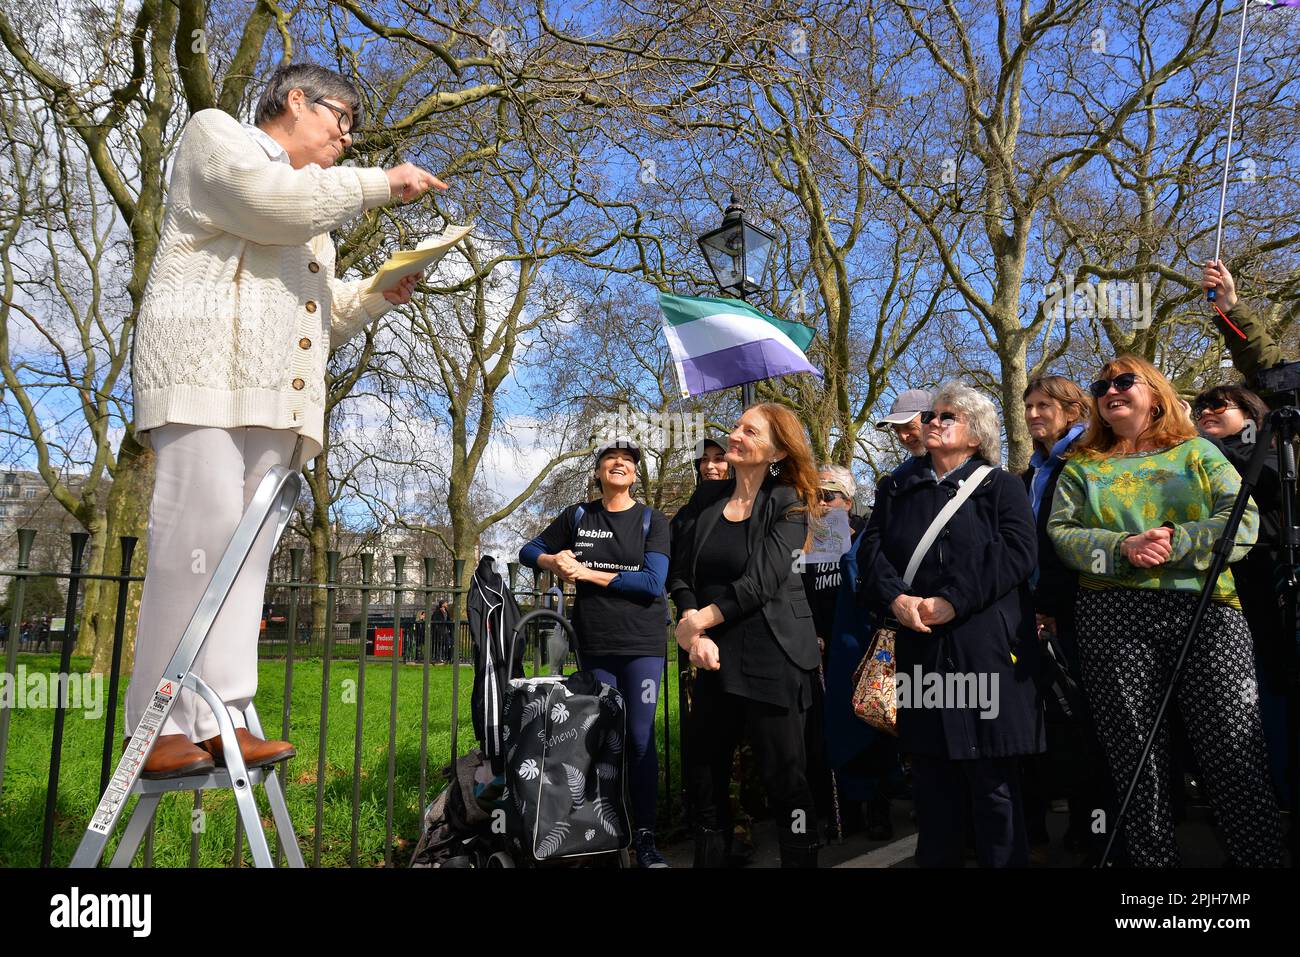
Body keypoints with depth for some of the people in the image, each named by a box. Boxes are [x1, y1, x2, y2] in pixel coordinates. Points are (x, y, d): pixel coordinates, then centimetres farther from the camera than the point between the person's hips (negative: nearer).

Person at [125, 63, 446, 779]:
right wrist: (380, 183, -1)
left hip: (276, 397, 8)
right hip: (207, 372, -7)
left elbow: (322, 317, 35)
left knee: (248, 553, -4)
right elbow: (267, 198, -8)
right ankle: (160, 729, -14)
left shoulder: (313, 216, 35)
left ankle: (217, 719, -7)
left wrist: (380, 295, 17)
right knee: (199, 538, -17)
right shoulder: (215, 133, 14)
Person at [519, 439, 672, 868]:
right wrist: (554, 562, -9)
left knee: (640, 737, -3)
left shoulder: (652, 520, -2)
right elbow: (529, 551, 14)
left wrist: (587, 573, -14)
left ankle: (645, 838, 5)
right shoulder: (577, 516, 6)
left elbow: (652, 581, -13)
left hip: (642, 643, -2)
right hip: (594, 643, 2)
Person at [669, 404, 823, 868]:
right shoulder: (705, 498, 7)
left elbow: (760, 582, -15)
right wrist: (694, 635, -13)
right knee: (704, 772, 12)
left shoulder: (787, 505, -5)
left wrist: (696, 622, -14)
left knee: (784, 774, 3)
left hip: (771, 655, -4)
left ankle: (801, 857, 18)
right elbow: (681, 573, 1)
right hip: (714, 656, 5)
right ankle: (708, 856, 29)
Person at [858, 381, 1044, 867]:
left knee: (993, 775, 0)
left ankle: (1003, 859, 13)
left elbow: (1017, 553, -8)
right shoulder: (896, 488, 17)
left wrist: (952, 601, -16)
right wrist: (896, 598, -12)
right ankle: (934, 857, 21)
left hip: (985, 646, -3)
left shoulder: (1001, 486, 6)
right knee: (929, 771, 9)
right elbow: (871, 549, 7)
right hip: (919, 645, 3)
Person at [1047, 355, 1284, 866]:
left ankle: (1263, 855, 10)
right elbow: (1061, 532, 4)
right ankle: (1150, 858, 13)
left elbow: (1244, 522, 4)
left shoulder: (1197, 452, 15)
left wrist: (1175, 541, -12)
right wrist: (1123, 549, -13)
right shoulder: (1081, 466, 17)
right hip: (1113, 614, 1)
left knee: (1235, 753, -5)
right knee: (1136, 762, 2)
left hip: (1206, 608, 0)